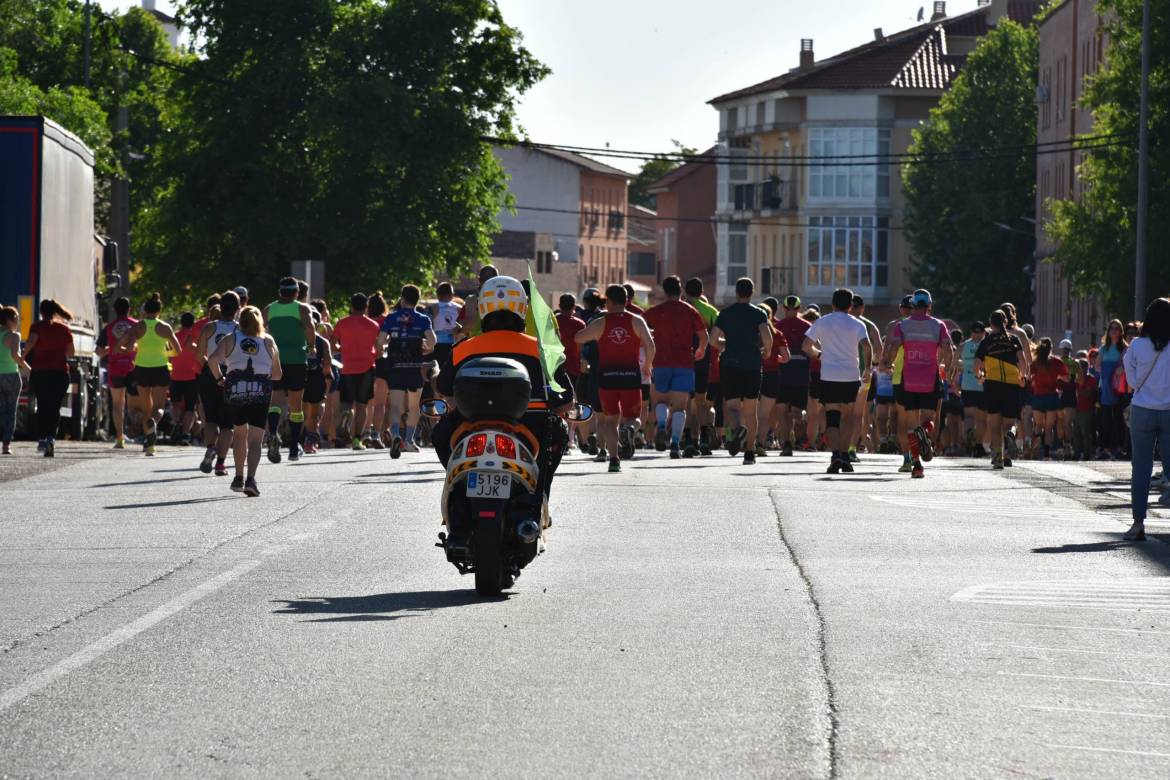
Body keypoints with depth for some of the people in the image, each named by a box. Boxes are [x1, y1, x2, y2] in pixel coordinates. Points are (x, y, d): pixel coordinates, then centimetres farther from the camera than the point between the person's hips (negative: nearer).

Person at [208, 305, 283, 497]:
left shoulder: (230, 339, 10)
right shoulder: (268, 341, 13)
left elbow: (213, 360, -8)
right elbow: (277, 374, 14)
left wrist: (219, 378, 6)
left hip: (235, 388, 1)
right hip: (261, 391, -1)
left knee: (239, 432, 21)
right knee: (255, 440, -3)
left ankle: (239, 477, 22)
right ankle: (251, 478, -22)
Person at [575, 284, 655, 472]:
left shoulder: (600, 323, 3)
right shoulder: (637, 321, 3)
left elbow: (578, 338, 15)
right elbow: (650, 346, -7)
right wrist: (647, 366, 10)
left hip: (607, 374, 0)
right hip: (631, 373, 0)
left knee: (610, 419, 9)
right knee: (631, 415, 11)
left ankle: (614, 458, -4)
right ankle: (628, 428, -26)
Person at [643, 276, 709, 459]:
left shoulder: (655, 311, 6)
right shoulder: (690, 311, 4)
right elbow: (703, 336, 1)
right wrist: (700, 351, 23)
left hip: (661, 363, 1)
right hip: (684, 364, -1)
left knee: (662, 400, 17)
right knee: (679, 406, -2)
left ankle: (661, 424, -14)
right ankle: (675, 444, -14)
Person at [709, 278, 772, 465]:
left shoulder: (725, 313, 6)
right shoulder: (759, 314, 1)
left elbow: (713, 339, 2)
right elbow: (766, 336, -13)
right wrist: (767, 350, 8)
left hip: (729, 365, 0)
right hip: (753, 365, 0)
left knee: (731, 405, -1)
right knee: (750, 410, 10)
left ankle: (737, 428, -36)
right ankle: (750, 453, 12)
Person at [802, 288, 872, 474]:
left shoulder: (821, 322, 6)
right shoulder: (857, 324, 2)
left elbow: (805, 346, 5)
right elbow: (867, 346, -12)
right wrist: (868, 367, 1)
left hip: (828, 377, 0)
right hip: (851, 376, 0)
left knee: (832, 417, -3)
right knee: (847, 417, 17)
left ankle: (835, 454, -23)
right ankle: (844, 455, 17)